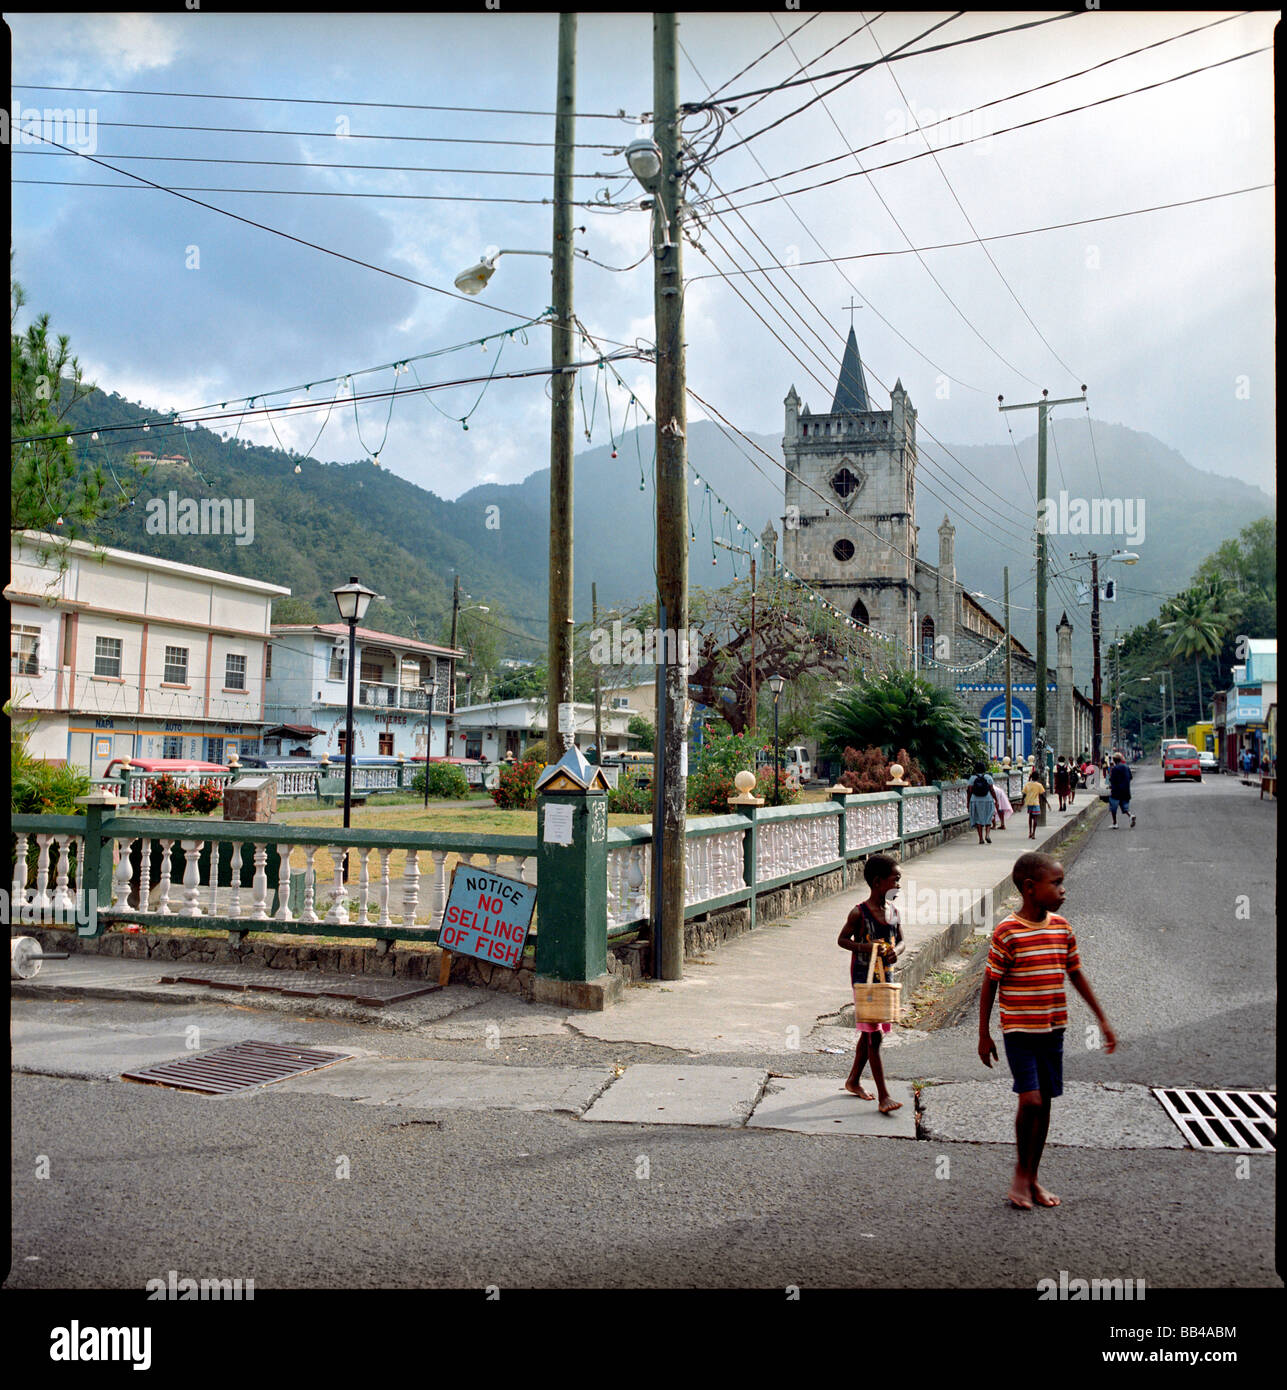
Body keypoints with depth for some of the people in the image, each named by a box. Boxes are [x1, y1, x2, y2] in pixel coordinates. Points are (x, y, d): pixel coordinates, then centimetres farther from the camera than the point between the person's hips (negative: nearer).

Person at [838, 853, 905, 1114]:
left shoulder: (893, 910, 4)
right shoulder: (859, 913, -14)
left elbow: (900, 940, 13)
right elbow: (842, 939, -6)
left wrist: (895, 950, -10)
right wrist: (865, 946, -23)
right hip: (863, 976, -7)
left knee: (869, 1033, 16)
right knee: (874, 1035, -9)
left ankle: (853, 1081, 34)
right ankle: (883, 1096, -7)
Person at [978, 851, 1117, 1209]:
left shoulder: (1062, 927, 2)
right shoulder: (1007, 932, -15)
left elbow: (1076, 975, 13)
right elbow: (990, 983, -9)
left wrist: (1102, 1020, 14)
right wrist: (984, 1035, -6)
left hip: (1052, 1030, 6)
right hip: (1019, 1031, -6)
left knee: (1045, 1103, 10)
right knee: (1031, 1100, -13)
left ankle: (1032, 1177, 25)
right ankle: (1021, 1170, 11)